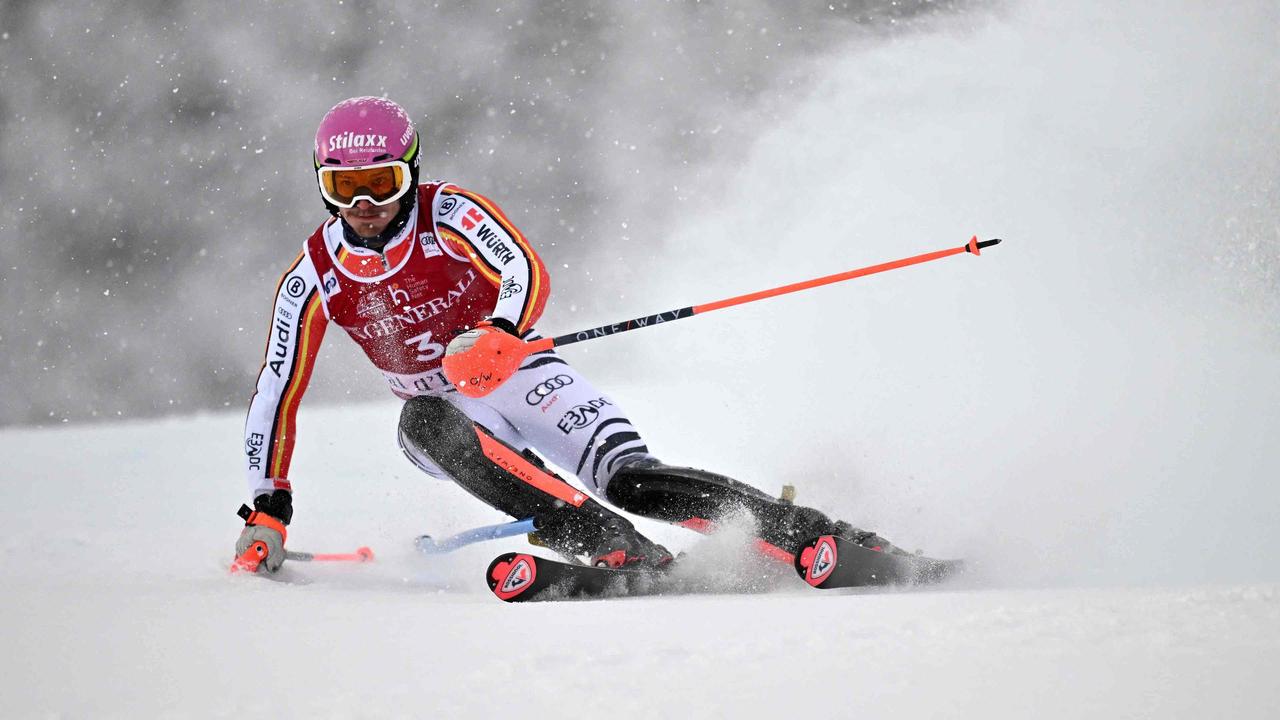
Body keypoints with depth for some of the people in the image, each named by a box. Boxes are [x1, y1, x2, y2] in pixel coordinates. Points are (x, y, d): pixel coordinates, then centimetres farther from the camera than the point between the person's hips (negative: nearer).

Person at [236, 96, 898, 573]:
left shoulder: (447, 213, -18)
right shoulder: (312, 279, -9)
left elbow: (527, 274, -33)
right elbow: (277, 394, -3)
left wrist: (495, 334, -54)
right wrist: (267, 510, -9)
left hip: (516, 376, -2)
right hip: (436, 410, 2)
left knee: (632, 480, -25)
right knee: (424, 419, -34)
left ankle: (831, 540, -27)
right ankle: (617, 550, -44)